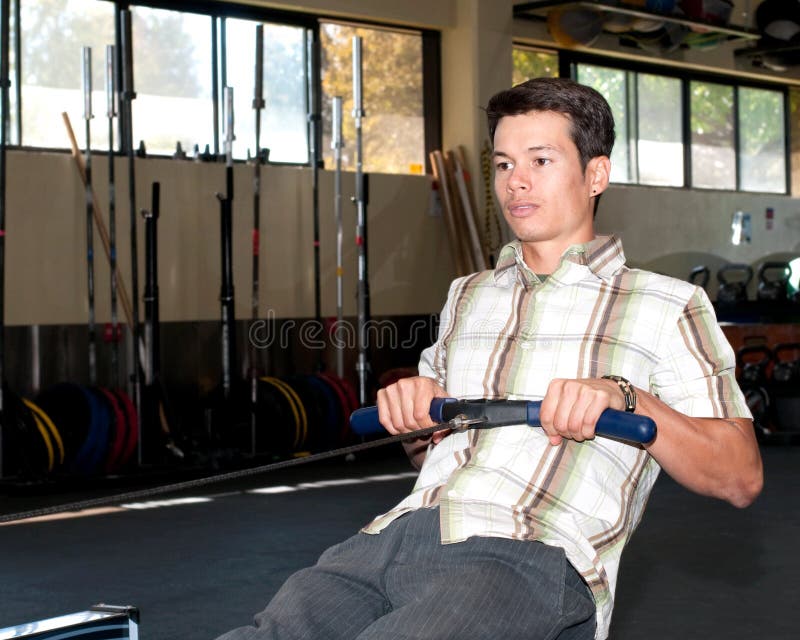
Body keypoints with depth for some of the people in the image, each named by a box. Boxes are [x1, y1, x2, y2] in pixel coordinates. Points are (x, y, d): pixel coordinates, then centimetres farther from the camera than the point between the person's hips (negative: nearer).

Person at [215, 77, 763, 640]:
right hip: (394, 535, 5)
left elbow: (741, 477, 3)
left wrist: (624, 397, -12)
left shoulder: (666, 306, 12)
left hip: (532, 558, -5)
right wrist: (412, 413, 11)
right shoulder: (467, 297, 31)